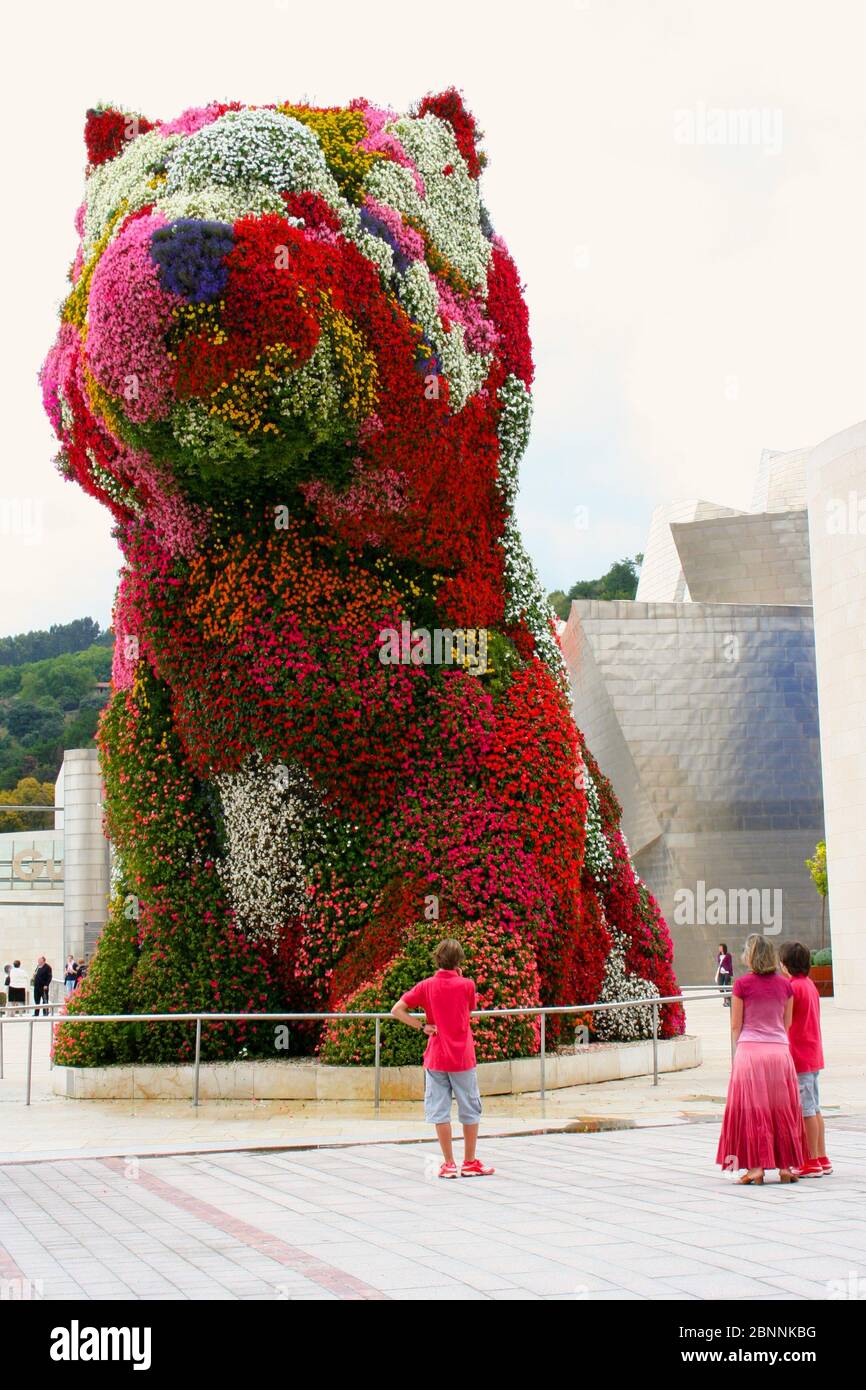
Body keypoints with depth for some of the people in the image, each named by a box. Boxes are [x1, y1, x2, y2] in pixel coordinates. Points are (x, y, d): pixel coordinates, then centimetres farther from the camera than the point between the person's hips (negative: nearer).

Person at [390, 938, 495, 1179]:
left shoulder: (426, 986, -2)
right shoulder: (466, 985, -5)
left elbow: (396, 1010, -7)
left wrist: (422, 1026, -3)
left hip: (436, 1058, 1)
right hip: (463, 1058, -1)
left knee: (440, 1111, 6)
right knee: (470, 1110, 11)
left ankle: (449, 1164, 7)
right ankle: (470, 1162, 16)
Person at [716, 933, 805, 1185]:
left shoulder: (742, 984, -6)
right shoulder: (785, 985, 4)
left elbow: (735, 1025, -2)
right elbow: (787, 1023, 10)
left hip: (750, 1050, -3)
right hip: (780, 1050, 3)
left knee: (752, 1110, 3)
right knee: (783, 1109, 11)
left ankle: (755, 1167, 0)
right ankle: (786, 1166, 14)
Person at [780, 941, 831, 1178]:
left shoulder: (794, 987, -16)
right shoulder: (809, 984, 12)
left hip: (800, 1057, -9)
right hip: (813, 1055, 9)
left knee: (806, 1110, -5)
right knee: (814, 1109, 14)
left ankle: (812, 1162, -2)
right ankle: (822, 1159, 18)